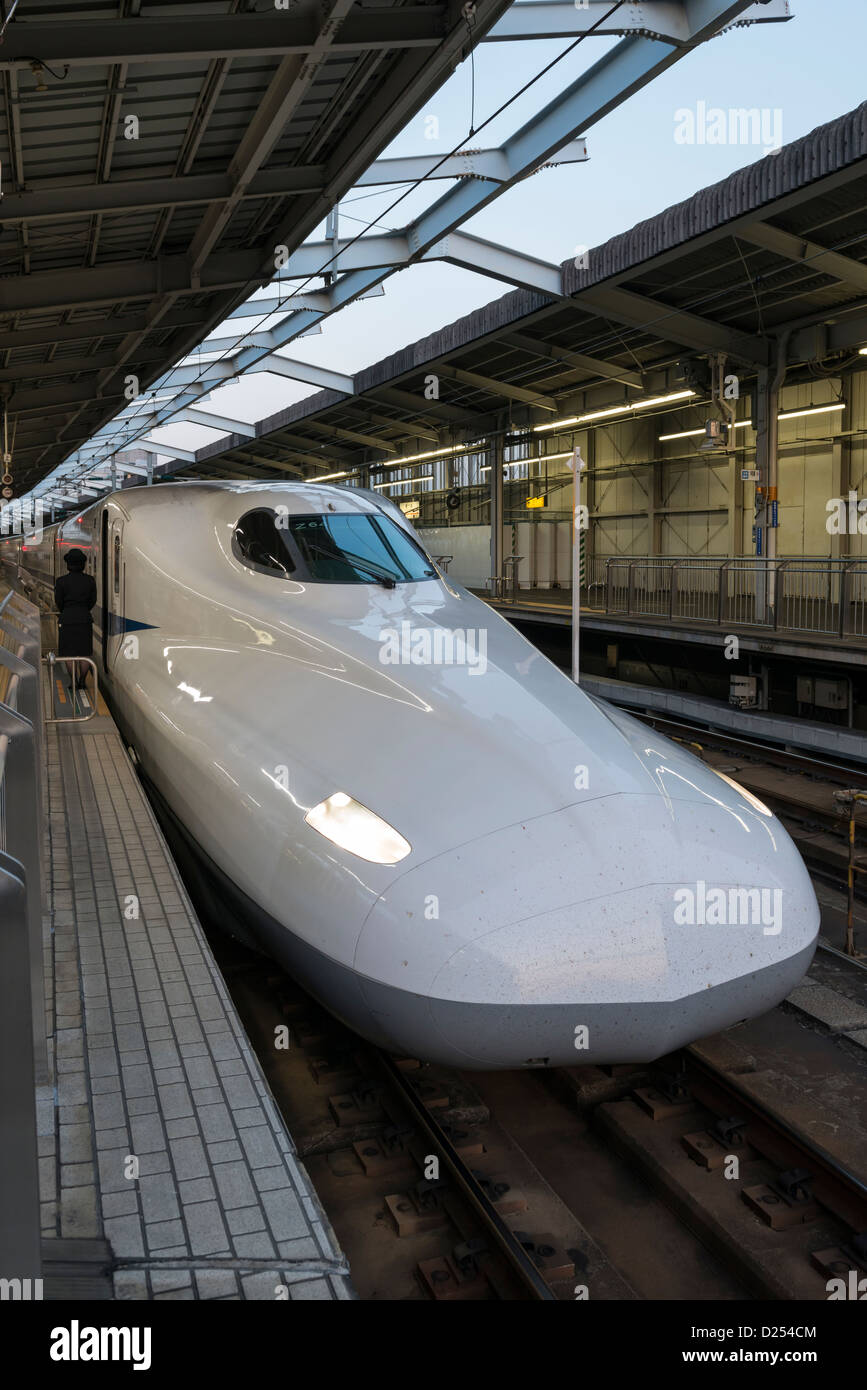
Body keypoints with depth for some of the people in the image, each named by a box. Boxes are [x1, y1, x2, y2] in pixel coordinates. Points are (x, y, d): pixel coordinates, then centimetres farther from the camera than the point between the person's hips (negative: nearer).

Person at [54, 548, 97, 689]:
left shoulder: (61, 581, -9)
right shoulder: (90, 580, -2)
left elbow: (59, 602, -1)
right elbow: (93, 600, 6)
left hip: (68, 619, -2)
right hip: (85, 618, 2)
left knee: (68, 653, 5)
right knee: (85, 652, 10)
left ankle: (74, 682, 3)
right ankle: (83, 681, 12)